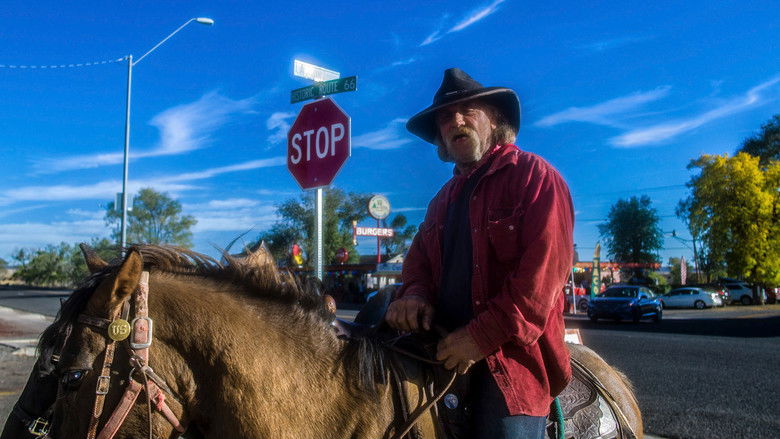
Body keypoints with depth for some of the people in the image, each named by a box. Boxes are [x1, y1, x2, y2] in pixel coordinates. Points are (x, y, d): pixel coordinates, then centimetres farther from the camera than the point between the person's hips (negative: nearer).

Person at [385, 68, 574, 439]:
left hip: (511, 356, -6)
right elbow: (420, 256, 19)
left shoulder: (534, 175, -5)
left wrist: (483, 336, -21)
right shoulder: (445, 197, 20)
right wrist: (415, 293, -5)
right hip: (446, 350, 6)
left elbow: (543, 270, -16)